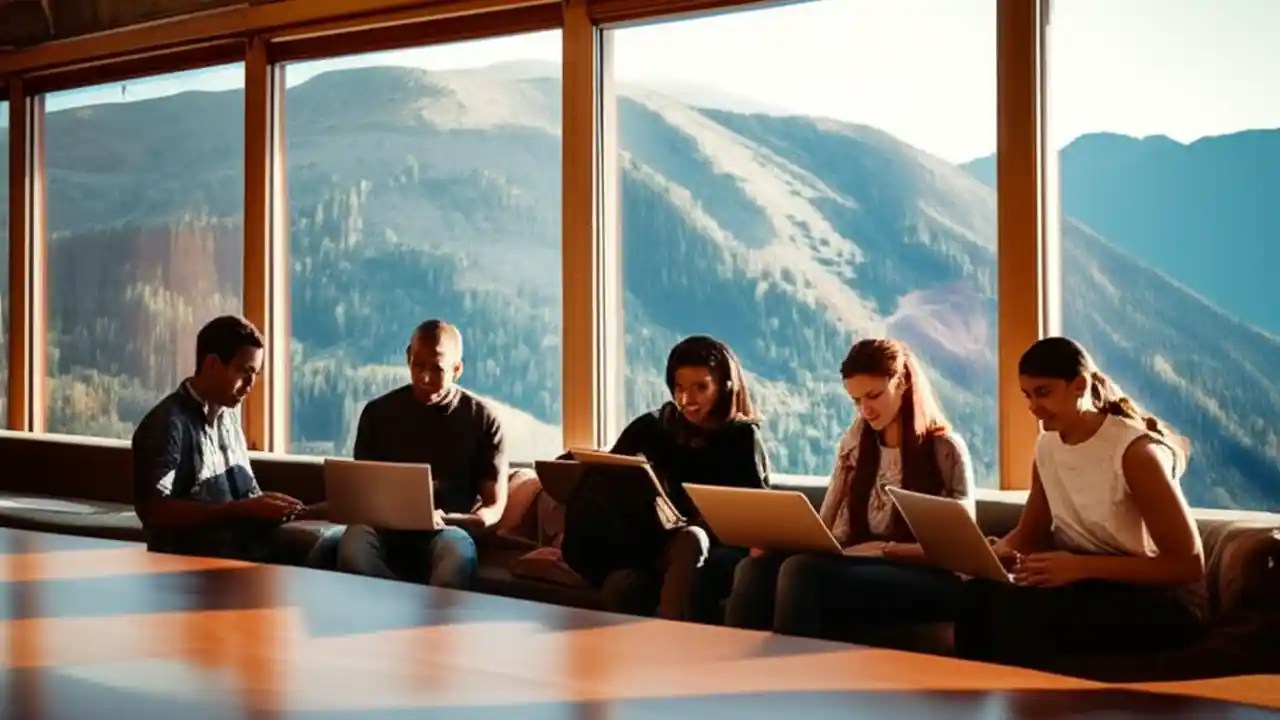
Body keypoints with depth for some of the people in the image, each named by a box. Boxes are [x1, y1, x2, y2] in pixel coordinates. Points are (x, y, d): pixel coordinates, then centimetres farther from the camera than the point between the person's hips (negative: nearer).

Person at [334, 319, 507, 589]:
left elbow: (494, 506, 5)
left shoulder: (483, 420, 6)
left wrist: (445, 520, -15)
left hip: (449, 529, -2)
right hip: (387, 528, 2)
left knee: (456, 551, -41)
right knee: (353, 545, -36)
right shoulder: (378, 412, 12)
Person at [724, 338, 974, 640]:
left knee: (801, 570, -34)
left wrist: (885, 549, -18)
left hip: (925, 580, -5)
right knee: (756, 567, -26)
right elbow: (826, 525, 14)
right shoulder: (855, 444, 18)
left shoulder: (945, 450, 1)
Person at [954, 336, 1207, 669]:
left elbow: (1188, 563, -19)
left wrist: (1080, 566, -26)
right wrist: (999, 551, -11)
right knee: (980, 594, -23)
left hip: (1160, 600, -6)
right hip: (1088, 584, 6)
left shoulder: (1135, 451, -17)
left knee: (1018, 608, -30)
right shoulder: (1047, 446, 5)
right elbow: (1029, 534, 15)